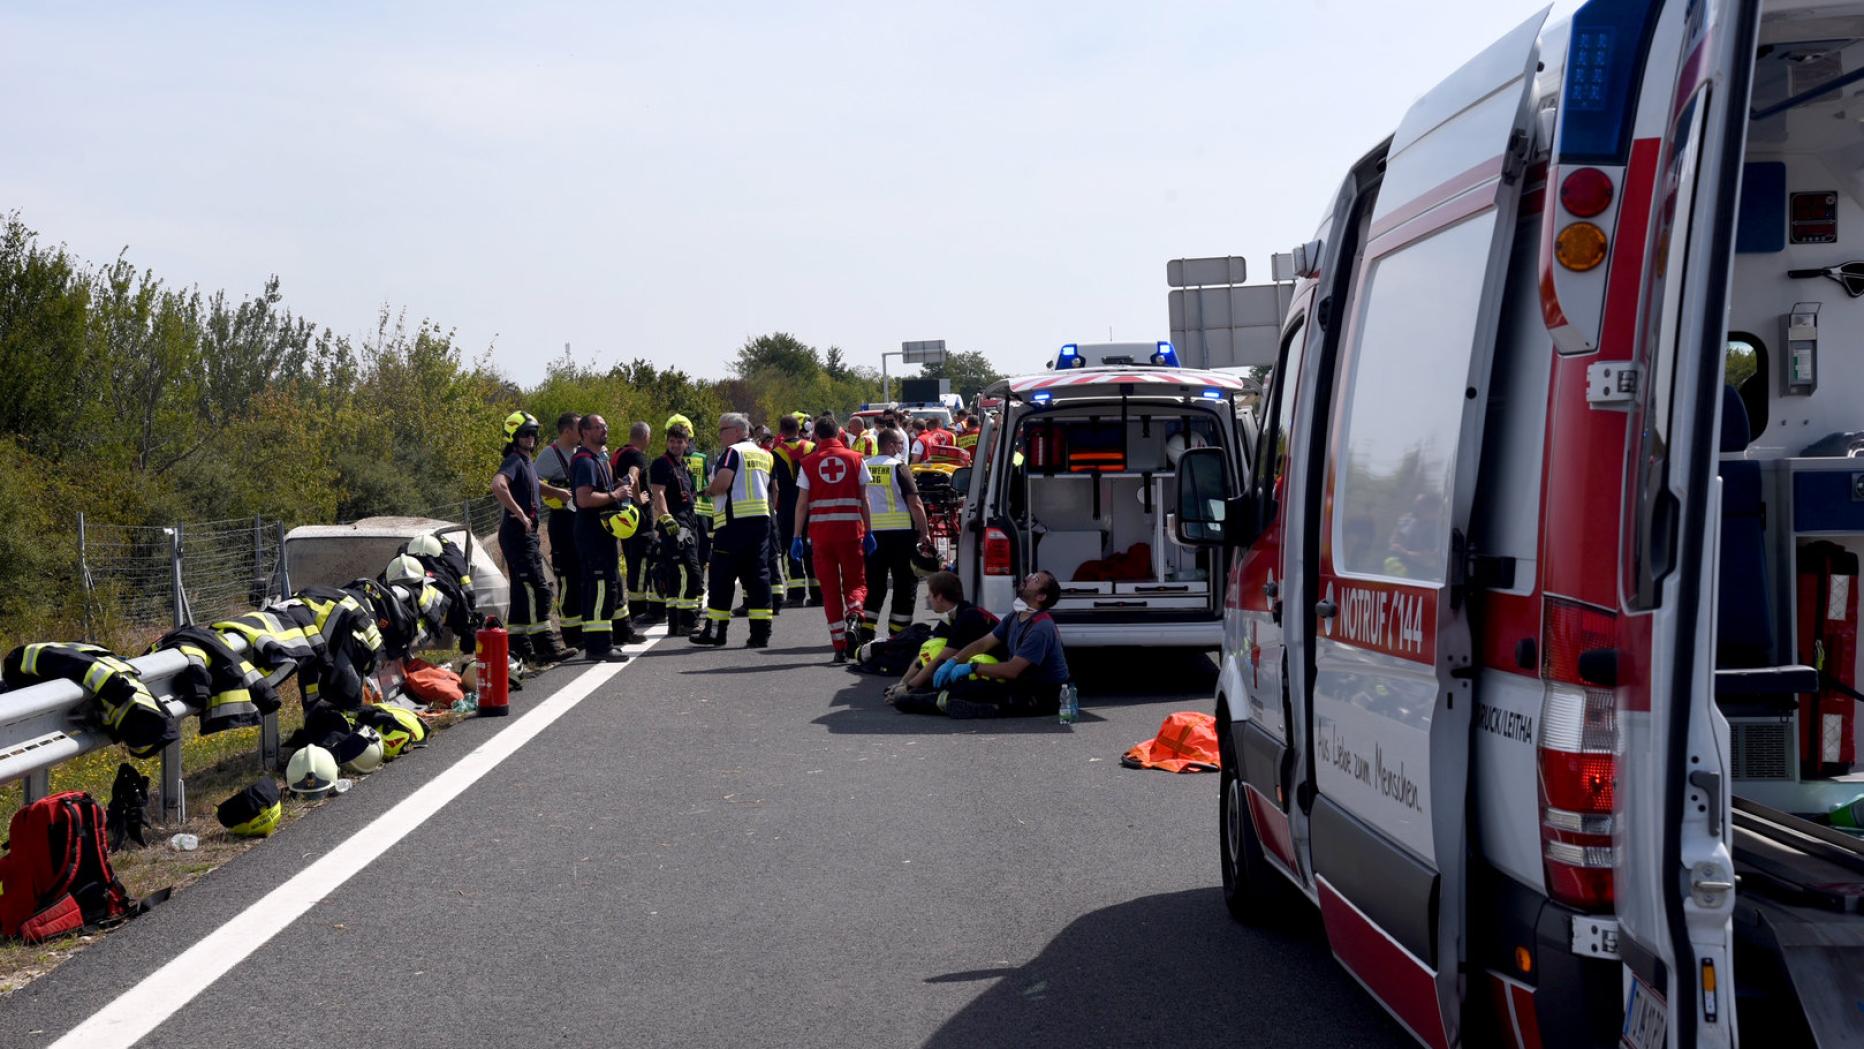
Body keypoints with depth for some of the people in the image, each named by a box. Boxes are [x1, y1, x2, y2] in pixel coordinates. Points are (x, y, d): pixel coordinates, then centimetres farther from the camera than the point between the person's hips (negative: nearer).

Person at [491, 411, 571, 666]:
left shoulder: (526, 462, 19)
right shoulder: (513, 461, -12)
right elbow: (498, 485, -31)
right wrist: (520, 514, -26)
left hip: (526, 533, 10)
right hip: (517, 533, -10)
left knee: (523, 592, 11)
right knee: (538, 590, -13)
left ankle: (519, 648, 15)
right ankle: (545, 648, -14)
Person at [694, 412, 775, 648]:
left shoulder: (733, 451, -7)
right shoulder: (764, 455, 18)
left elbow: (722, 482, -19)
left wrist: (709, 490, 2)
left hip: (735, 522, -8)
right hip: (761, 520, 8)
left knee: (721, 576, 0)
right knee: (757, 575, 7)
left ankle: (716, 630, 3)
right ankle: (761, 632, 4)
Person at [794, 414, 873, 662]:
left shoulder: (809, 462, 3)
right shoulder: (855, 459, 4)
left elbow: (802, 503, 0)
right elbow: (864, 500, 4)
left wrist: (797, 537, 3)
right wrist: (868, 532, 9)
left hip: (820, 531, 0)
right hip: (851, 529, 0)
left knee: (829, 588, 7)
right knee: (856, 582, 12)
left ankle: (840, 646, 4)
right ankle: (854, 611, -21)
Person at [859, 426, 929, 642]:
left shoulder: (865, 467, 6)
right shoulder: (899, 467, -10)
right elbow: (915, 504, -14)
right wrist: (924, 533, -8)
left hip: (873, 533, 5)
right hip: (901, 532, -5)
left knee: (874, 586, 12)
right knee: (905, 585, 5)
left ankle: (865, 634, 5)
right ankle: (897, 637, 5)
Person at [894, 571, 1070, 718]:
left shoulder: (1041, 628, -23)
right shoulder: (1014, 618, 7)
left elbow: (1012, 670, -26)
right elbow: (984, 643, 11)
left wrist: (972, 668, -18)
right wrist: (952, 662, -2)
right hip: (1023, 683, 9)